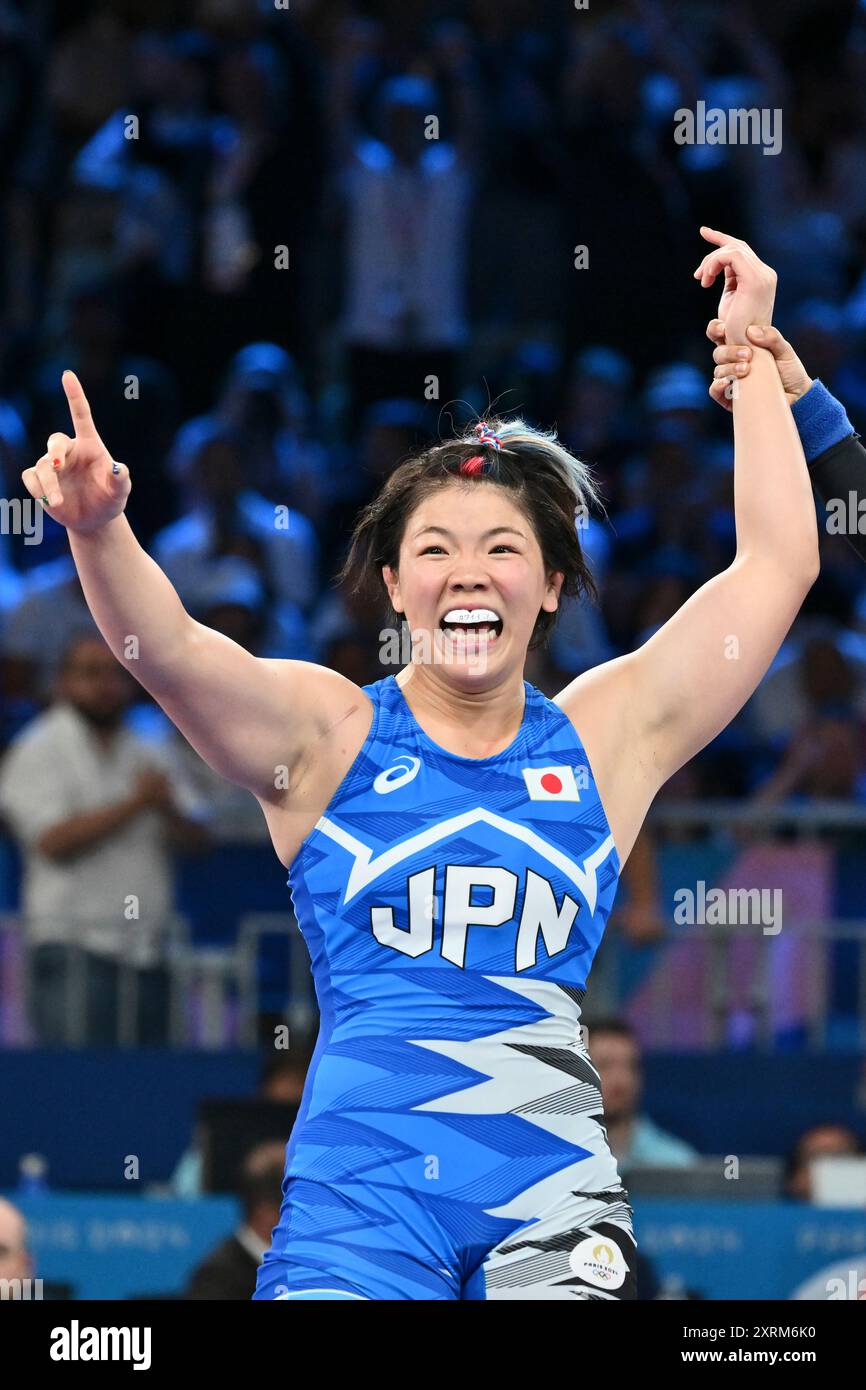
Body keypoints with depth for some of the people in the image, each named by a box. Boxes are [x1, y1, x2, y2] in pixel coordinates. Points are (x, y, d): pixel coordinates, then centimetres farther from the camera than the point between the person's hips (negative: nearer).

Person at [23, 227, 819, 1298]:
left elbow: (778, 561, 12)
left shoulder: (605, 736, 11)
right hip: (361, 1175, -2)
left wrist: (750, 348, 13)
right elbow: (168, 649, -11)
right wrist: (98, 528, -30)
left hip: (551, 1180, 2)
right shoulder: (326, 729, 5)